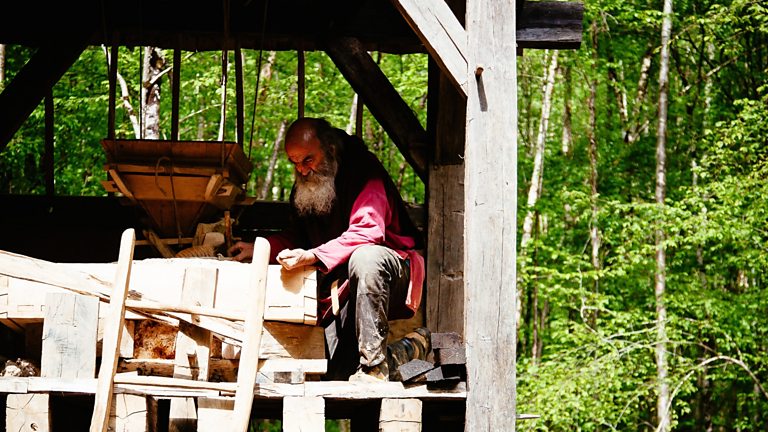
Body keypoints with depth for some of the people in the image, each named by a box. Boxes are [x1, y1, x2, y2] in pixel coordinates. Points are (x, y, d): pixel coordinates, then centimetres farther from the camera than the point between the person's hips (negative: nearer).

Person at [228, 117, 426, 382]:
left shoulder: (363, 170, -16)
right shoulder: (304, 186, 8)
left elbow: (367, 232, -30)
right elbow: (296, 236, 20)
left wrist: (312, 256, -37)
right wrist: (259, 248, 1)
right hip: (346, 289, 7)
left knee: (364, 257, -43)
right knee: (337, 376, -9)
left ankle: (373, 367, -36)